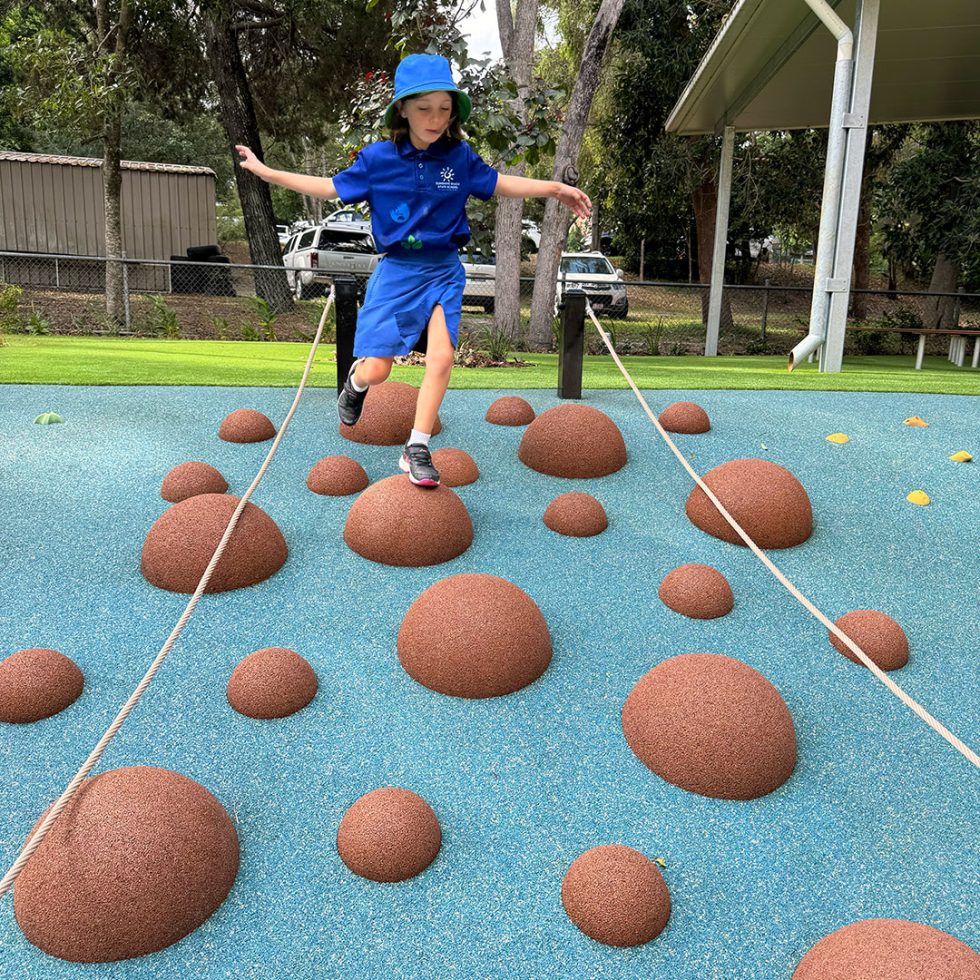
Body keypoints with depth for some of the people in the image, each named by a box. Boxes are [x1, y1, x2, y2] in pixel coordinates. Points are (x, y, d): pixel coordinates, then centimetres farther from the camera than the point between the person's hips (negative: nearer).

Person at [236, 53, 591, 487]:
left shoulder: (460, 157, 0)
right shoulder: (378, 158, -4)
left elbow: (498, 183, 15)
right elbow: (332, 187, 7)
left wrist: (554, 187, 10)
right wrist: (267, 172, 6)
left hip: (444, 271, 2)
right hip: (397, 271, -1)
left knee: (441, 357, -14)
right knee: (376, 370, -7)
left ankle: (416, 450, -2)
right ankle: (356, 380, 34)